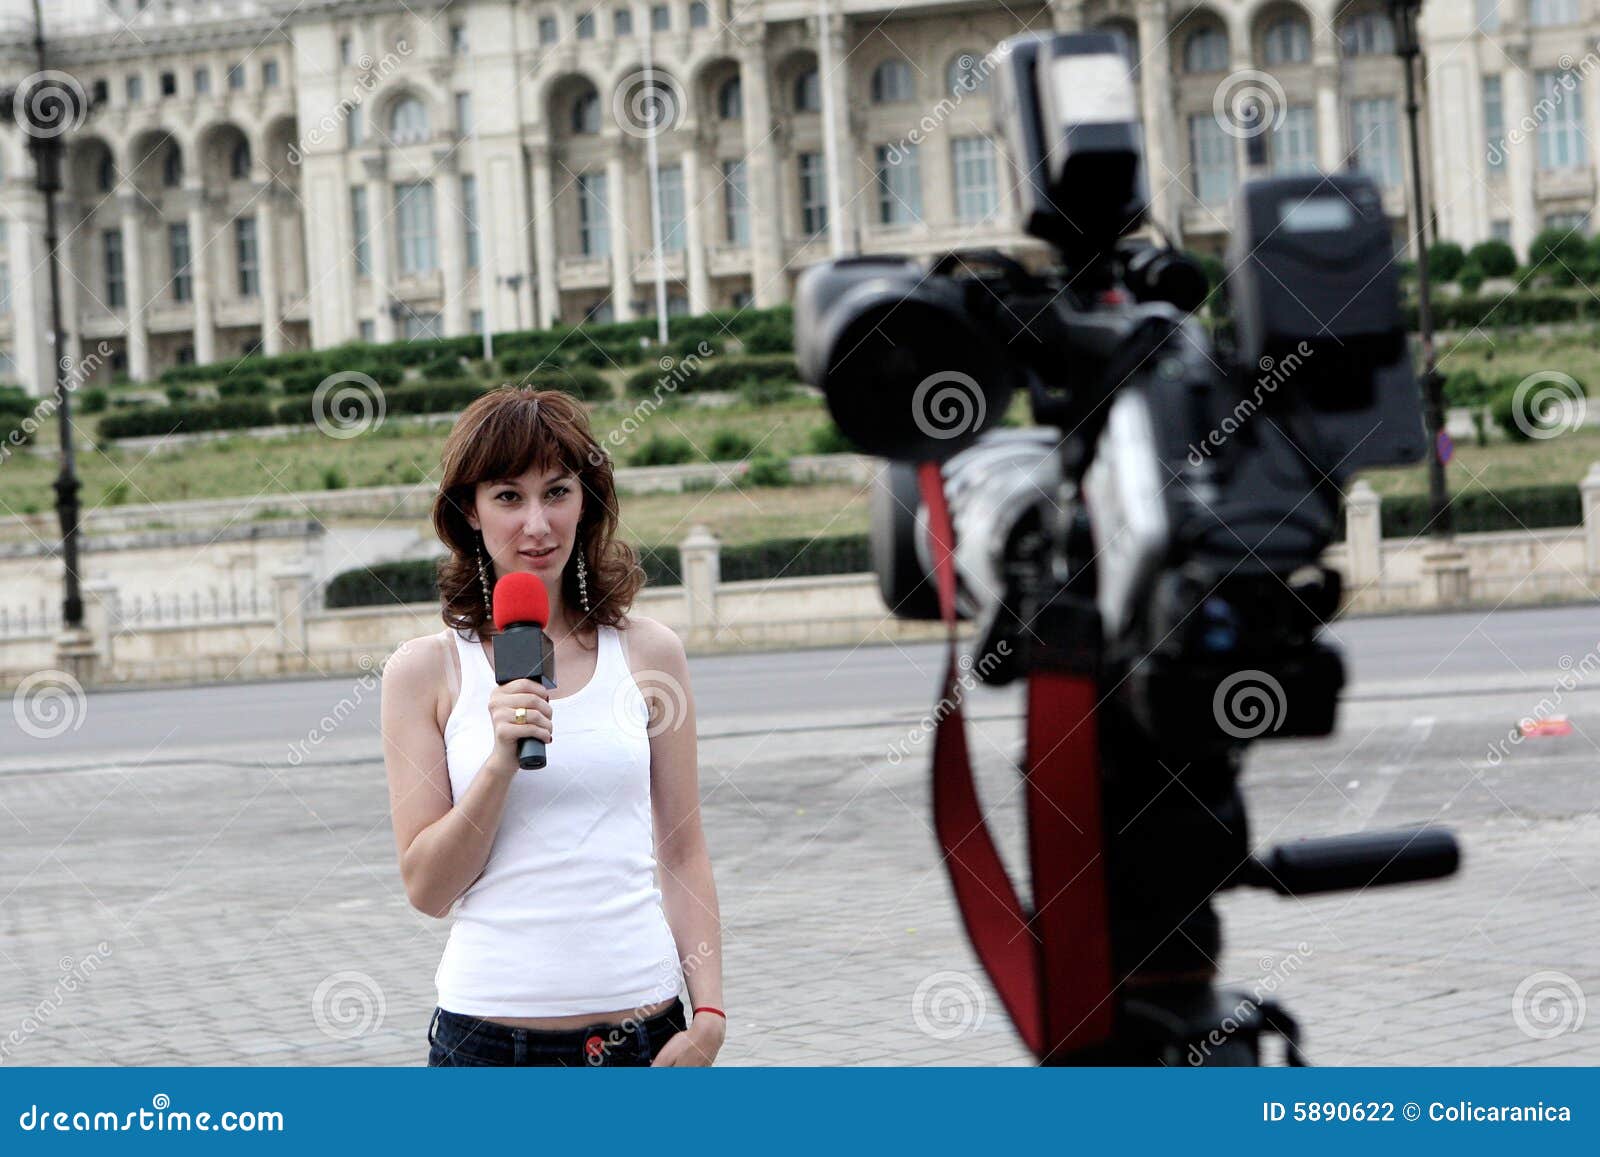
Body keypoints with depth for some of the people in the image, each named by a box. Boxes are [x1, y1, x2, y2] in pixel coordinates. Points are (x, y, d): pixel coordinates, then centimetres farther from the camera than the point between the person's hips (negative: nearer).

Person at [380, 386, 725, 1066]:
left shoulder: (647, 654, 6)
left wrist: (709, 1013, -2)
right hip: (488, 1029, -1)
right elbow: (427, 888, -1)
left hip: (644, 1025, 1)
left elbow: (684, 853, 8)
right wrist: (502, 762, -14)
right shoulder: (425, 671, 1)